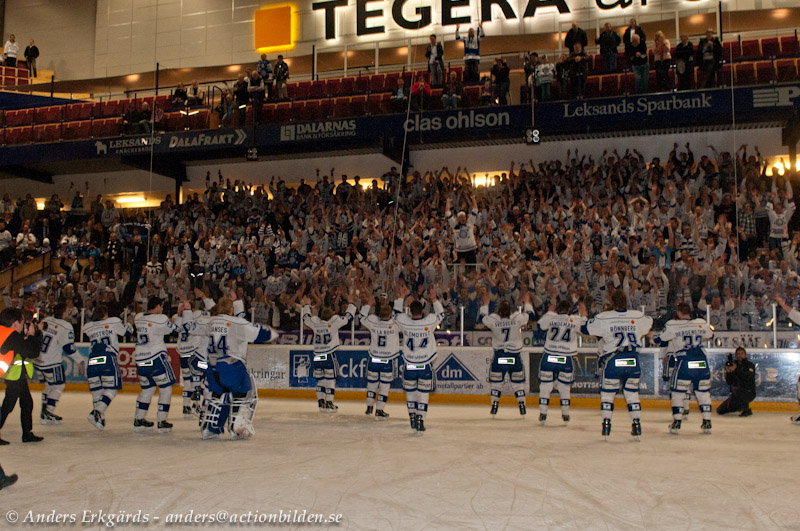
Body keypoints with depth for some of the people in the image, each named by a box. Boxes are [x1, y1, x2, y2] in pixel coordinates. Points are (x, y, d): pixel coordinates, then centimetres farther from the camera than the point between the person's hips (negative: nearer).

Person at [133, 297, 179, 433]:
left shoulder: (137, 318, 8)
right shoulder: (160, 319, -11)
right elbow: (176, 328, -3)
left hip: (140, 361, 7)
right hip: (156, 359, -7)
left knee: (147, 389, 21)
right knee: (166, 388, 6)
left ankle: (139, 420, 20)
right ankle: (162, 422, 3)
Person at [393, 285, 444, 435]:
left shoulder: (404, 322, -11)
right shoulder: (429, 321, -14)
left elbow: (396, 313, 12)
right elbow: (441, 314, 7)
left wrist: (401, 297, 16)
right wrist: (434, 299, 10)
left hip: (409, 366, 1)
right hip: (425, 366, -1)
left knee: (410, 392, 16)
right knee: (423, 394, 7)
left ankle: (412, 419, 17)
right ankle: (420, 422, 5)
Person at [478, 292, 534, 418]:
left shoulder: (493, 319, -11)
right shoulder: (517, 318, -12)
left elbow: (481, 317, 8)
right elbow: (529, 314, 7)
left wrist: (485, 304, 19)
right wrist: (527, 302, 22)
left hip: (499, 356, 0)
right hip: (514, 356, 0)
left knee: (496, 381, 11)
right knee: (518, 381, 12)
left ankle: (494, 407, 9)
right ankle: (522, 407, 14)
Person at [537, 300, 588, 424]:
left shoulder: (551, 318, -3)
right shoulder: (575, 320, -3)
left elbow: (540, 325, 14)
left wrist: (550, 311, 23)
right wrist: (583, 313, 25)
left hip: (549, 358, 0)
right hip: (566, 359, 1)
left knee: (545, 385, 7)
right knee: (565, 387, 15)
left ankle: (542, 414, 6)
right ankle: (565, 415, 18)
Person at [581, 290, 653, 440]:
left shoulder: (603, 318, -6)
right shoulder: (639, 316, 2)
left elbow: (584, 329, 2)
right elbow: (650, 323, 25)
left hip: (612, 361, -2)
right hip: (633, 360, 2)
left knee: (608, 392, 11)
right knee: (632, 392, 14)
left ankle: (606, 425, 7)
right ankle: (637, 425, 11)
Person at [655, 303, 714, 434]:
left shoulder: (672, 325, -3)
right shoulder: (702, 323, 7)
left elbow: (660, 340, 7)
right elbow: (709, 335, 27)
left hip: (684, 363, -3)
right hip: (702, 364, 3)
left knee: (677, 392, 8)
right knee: (704, 392, 15)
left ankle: (677, 423, 6)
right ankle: (707, 423, 16)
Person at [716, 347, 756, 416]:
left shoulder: (750, 365, -7)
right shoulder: (734, 364, 6)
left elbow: (747, 377, -28)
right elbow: (729, 382, 1)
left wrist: (736, 369, -34)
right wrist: (728, 372, -16)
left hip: (749, 393, -5)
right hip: (736, 394, 5)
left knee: (737, 390, -39)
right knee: (720, 410, -1)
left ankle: (746, 410, -18)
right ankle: (739, 407, 24)